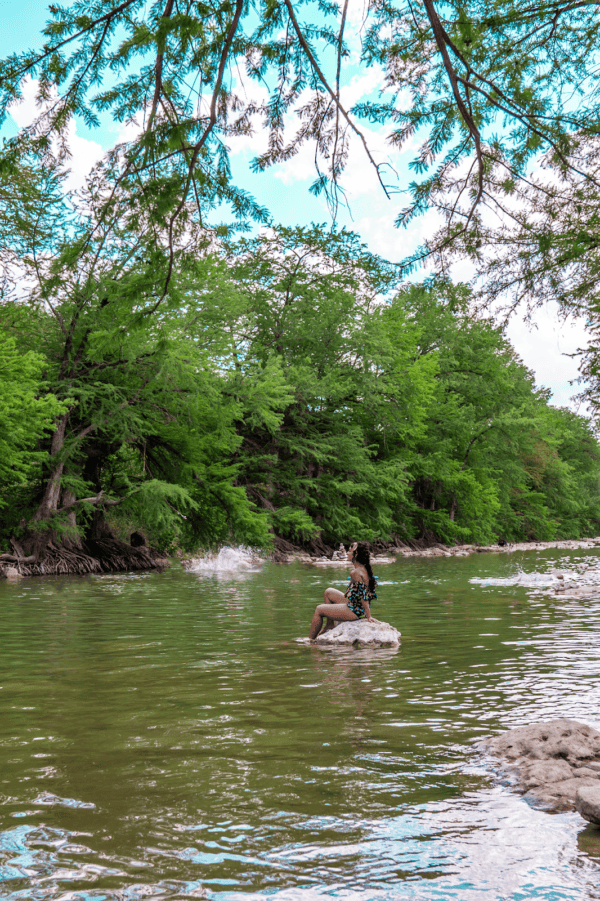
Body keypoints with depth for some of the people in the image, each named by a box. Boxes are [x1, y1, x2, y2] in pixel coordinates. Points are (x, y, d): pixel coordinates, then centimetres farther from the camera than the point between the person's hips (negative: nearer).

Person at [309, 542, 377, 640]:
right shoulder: (364, 569, 5)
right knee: (328, 592, 22)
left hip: (355, 611, -9)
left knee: (319, 610, 4)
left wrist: (368, 616, -23)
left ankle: (310, 640, 15)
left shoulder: (355, 573, -23)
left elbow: (363, 595, -25)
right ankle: (330, 625, 26)